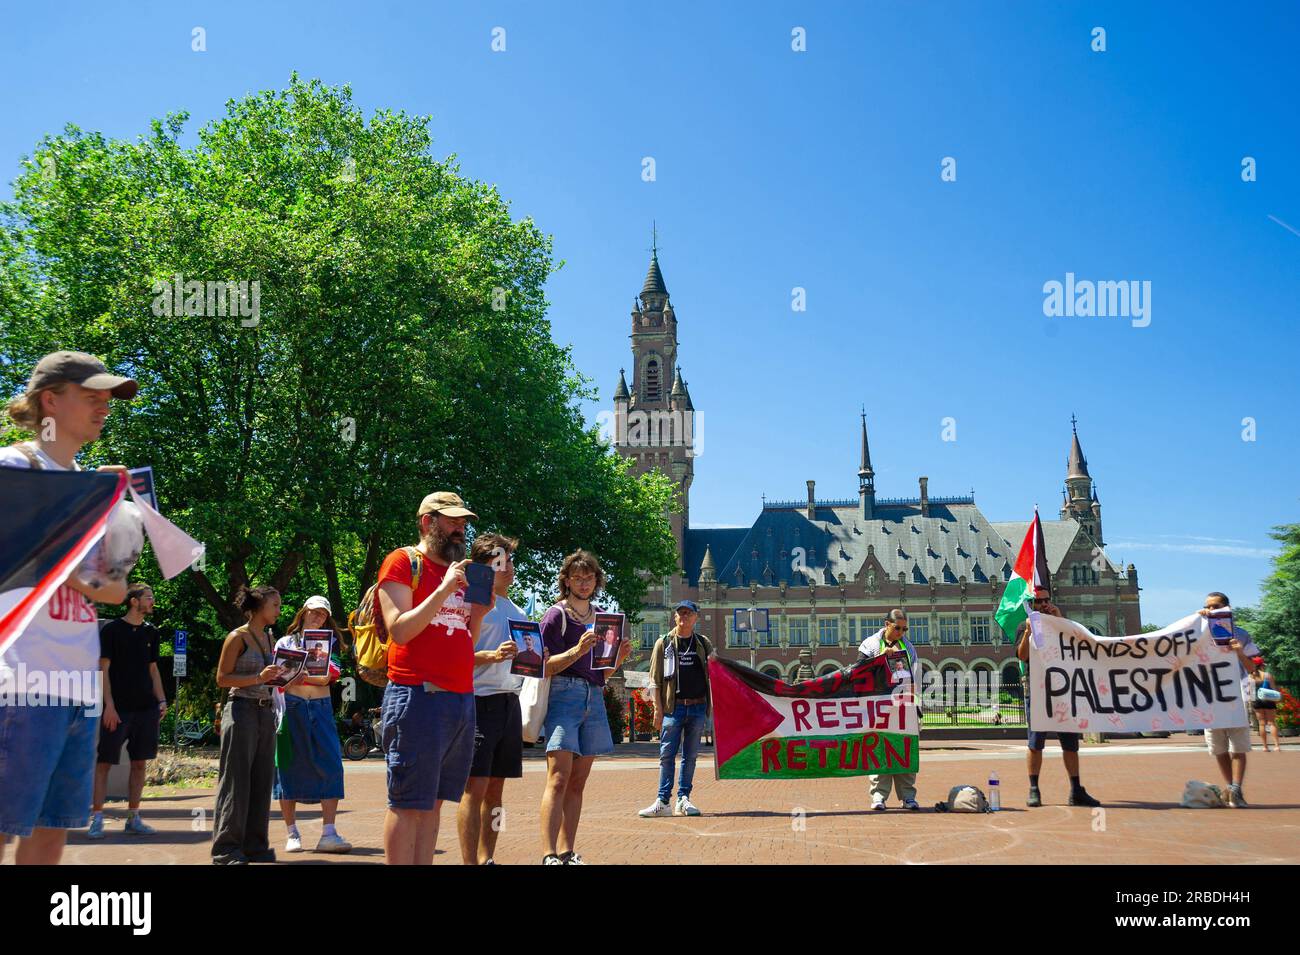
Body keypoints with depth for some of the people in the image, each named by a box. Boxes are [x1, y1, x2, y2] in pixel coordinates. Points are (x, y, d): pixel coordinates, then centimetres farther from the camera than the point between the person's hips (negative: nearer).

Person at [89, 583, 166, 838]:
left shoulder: (151, 632, 12)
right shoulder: (112, 629, -3)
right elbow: (104, 669, -6)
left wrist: (161, 700, 7)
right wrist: (109, 705, -13)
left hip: (146, 708, 5)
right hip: (118, 708, -5)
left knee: (139, 762, 7)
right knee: (104, 762, -3)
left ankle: (133, 818, 14)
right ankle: (97, 818, 4)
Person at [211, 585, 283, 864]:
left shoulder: (268, 638, 14)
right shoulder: (238, 637, -7)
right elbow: (222, 679, -9)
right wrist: (259, 678, -19)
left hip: (265, 712, 7)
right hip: (242, 710, -7)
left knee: (262, 782, 8)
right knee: (237, 781, -4)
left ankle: (255, 846, 15)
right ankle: (226, 849, 3)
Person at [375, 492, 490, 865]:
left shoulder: (458, 570, 20)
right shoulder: (403, 562, -1)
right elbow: (399, 631, -12)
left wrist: (479, 611, 5)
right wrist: (444, 590, -15)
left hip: (462, 697, 7)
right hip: (419, 695, -7)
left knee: (433, 801, 9)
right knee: (409, 803, -5)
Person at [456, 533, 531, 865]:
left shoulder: (518, 612, 20)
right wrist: (492, 656, -24)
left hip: (510, 702, 8)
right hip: (480, 699, -8)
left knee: (496, 788, 11)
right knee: (476, 787, -9)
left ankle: (487, 859, 18)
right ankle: (470, 862, -7)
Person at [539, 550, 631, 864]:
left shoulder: (601, 617, 19)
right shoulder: (556, 615, 0)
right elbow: (545, 667, -7)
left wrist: (619, 657, 3)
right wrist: (578, 650, -20)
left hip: (594, 699, 6)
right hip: (563, 693, -6)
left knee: (577, 782, 5)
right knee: (559, 778, -15)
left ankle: (567, 853, 8)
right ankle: (549, 855, -19)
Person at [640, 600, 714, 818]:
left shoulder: (704, 643, 11)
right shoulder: (664, 643, 5)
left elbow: (711, 675, 12)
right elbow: (655, 679, 3)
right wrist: (658, 709, -5)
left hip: (697, 707, 2)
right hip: (673, 707, -2)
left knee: (690, 756, 6)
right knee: (667, 755, -3)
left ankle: (683, 800, 12)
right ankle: (663, 802, 0)